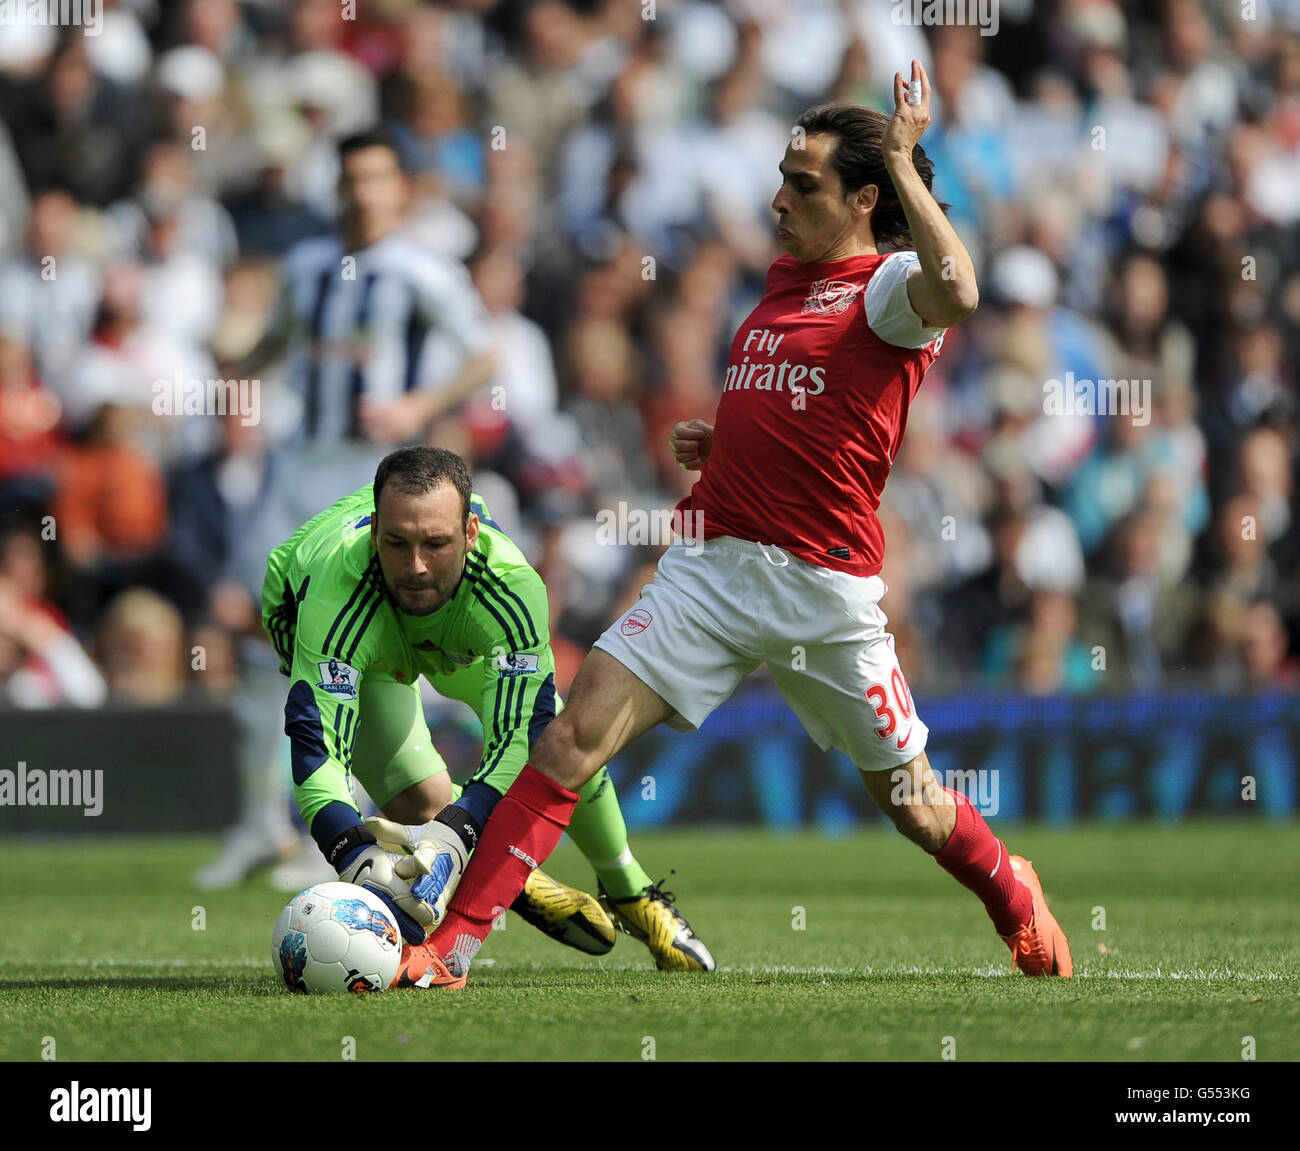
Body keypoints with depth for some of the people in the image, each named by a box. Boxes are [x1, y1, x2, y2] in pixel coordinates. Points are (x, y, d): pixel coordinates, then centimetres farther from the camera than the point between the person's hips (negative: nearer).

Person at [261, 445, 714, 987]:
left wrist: (453, 839, -61)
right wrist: (358, 858, -71)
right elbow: (317, 745, -54)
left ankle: (629, 894, 28)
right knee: (423, 799, -20)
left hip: (458, 634, 2)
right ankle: (513, 881, 14)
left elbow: (520, 733, -45)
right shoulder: (337, 590, -49)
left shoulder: (512, 586, -43)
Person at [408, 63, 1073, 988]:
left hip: (827, 587, -5)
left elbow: (955, 291, -33)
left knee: (908, 800, 10)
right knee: (577, 736, -10)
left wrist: (903, 161, -25)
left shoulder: (890, 284, -7)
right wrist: (714, 441, 14)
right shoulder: (784, 277, 16)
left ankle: (1015, 896, 42)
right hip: (711, 564, 5)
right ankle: (450, 946, -11)